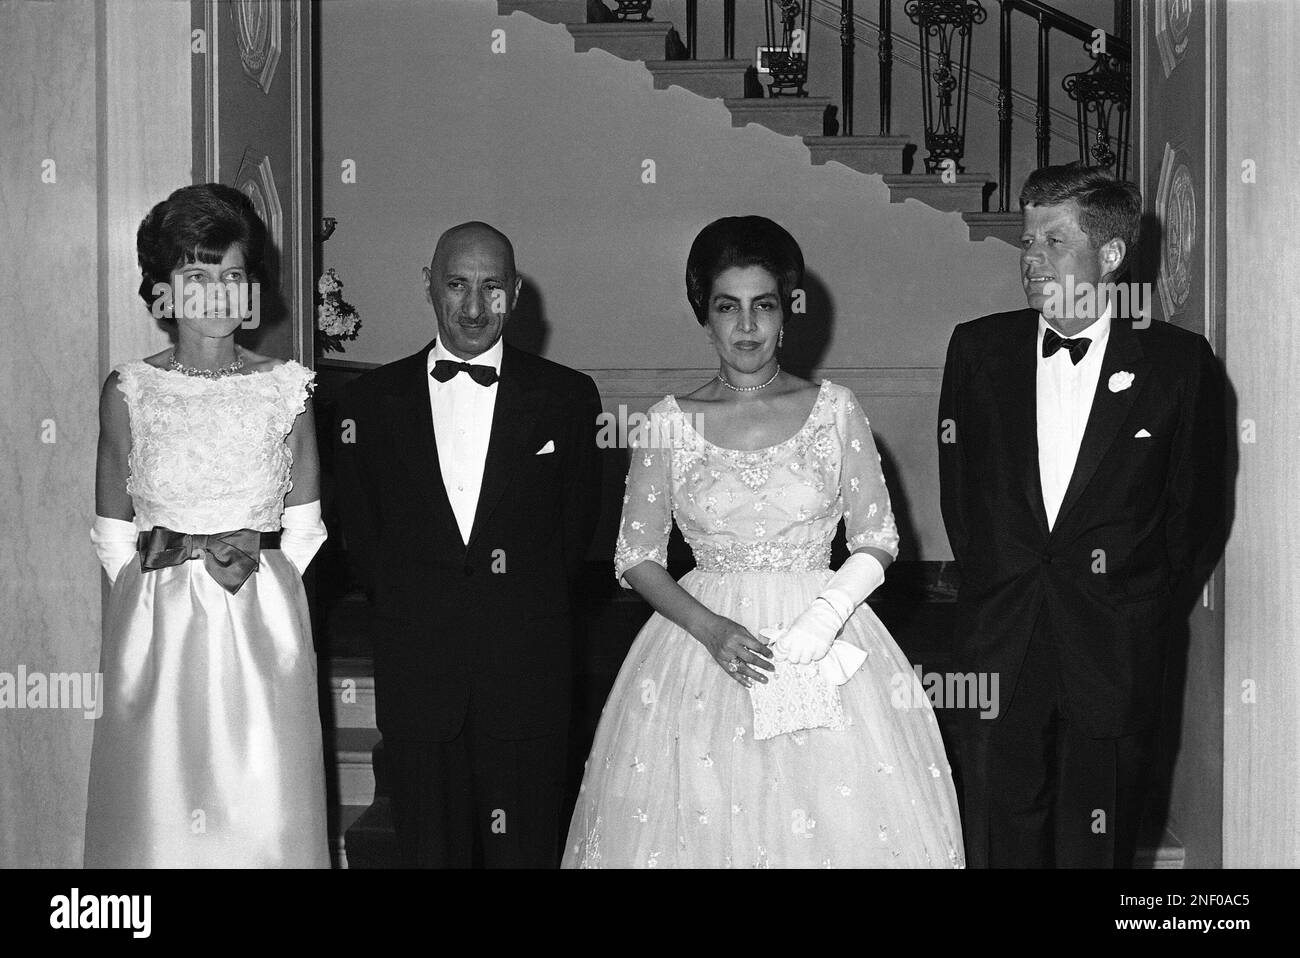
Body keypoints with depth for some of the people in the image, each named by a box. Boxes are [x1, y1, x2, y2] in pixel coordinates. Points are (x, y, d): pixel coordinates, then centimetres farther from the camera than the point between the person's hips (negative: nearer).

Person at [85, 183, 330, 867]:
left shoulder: (285, 388, 3)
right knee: (158, 812, 4)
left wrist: (258, 573, 0)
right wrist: (164, 594, 1)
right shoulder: (128, 392, 1)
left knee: (266, 811, 2)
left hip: (263, 626, 0)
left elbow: (302, 529, 7)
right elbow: (113, 535, 6)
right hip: (156, 628, 0)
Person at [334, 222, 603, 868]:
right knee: (429, 847, 7)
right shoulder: (373, 400, 5)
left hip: (527, 675, -1)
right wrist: (404, 612, 7)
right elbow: (358, 528, 11)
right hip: (416, 676, 1)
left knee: (525, 848, 2)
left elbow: (579, 523, 8)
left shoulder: (567, 397, 2)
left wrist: (533, 608, 6)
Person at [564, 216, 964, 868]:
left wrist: (823, 617, -14)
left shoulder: (834, 410, 1)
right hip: (703, 635, 0)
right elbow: (635, 557, 1)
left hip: (822, 641, 0)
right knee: (700, 826, 1)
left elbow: (877, 538, 3)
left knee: (838, 824, 1)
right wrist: (710, 628, -14)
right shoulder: (669, 423, 1)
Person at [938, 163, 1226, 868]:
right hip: (999, 649, 2)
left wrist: (1147, 607, 8)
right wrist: (993, 588, 11)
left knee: (1097, 841, 5)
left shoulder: (1178, 361, -3)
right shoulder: (978, 348, 4)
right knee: (1001, 839, 5)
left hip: (1115, 655, -2)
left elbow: (1197, 506, 5)